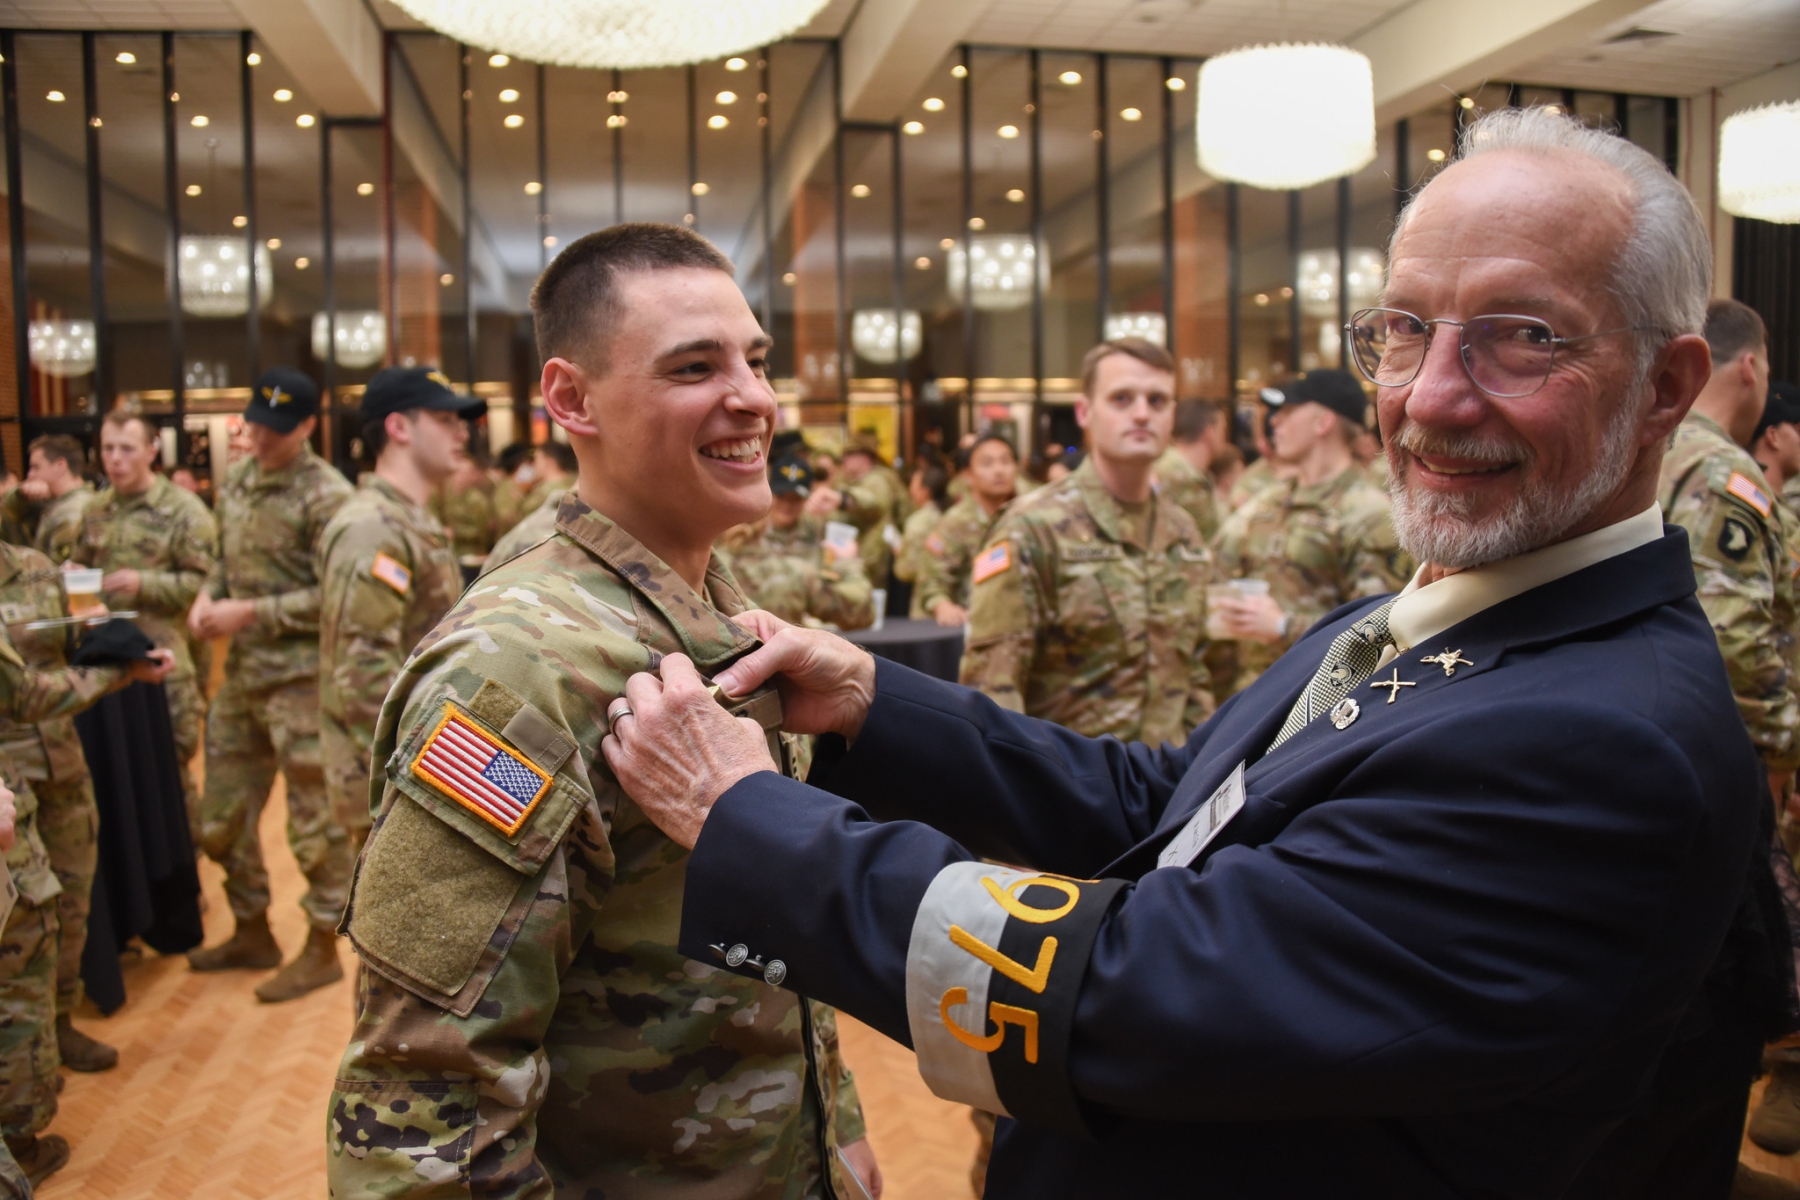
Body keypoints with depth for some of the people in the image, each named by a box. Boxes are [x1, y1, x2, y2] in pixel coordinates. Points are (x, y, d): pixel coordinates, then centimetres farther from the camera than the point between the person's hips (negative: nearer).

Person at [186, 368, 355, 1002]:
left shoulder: (327, 496, -13)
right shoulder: (236, 481, 10)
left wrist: (251, 613, -17)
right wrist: (208, 595, 0)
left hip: (302, 677, -8)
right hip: (242, 673, 8)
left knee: (315, 819, 2)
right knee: (223, 814, 17)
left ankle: (322, 949, 17)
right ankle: (252, 932, 35)